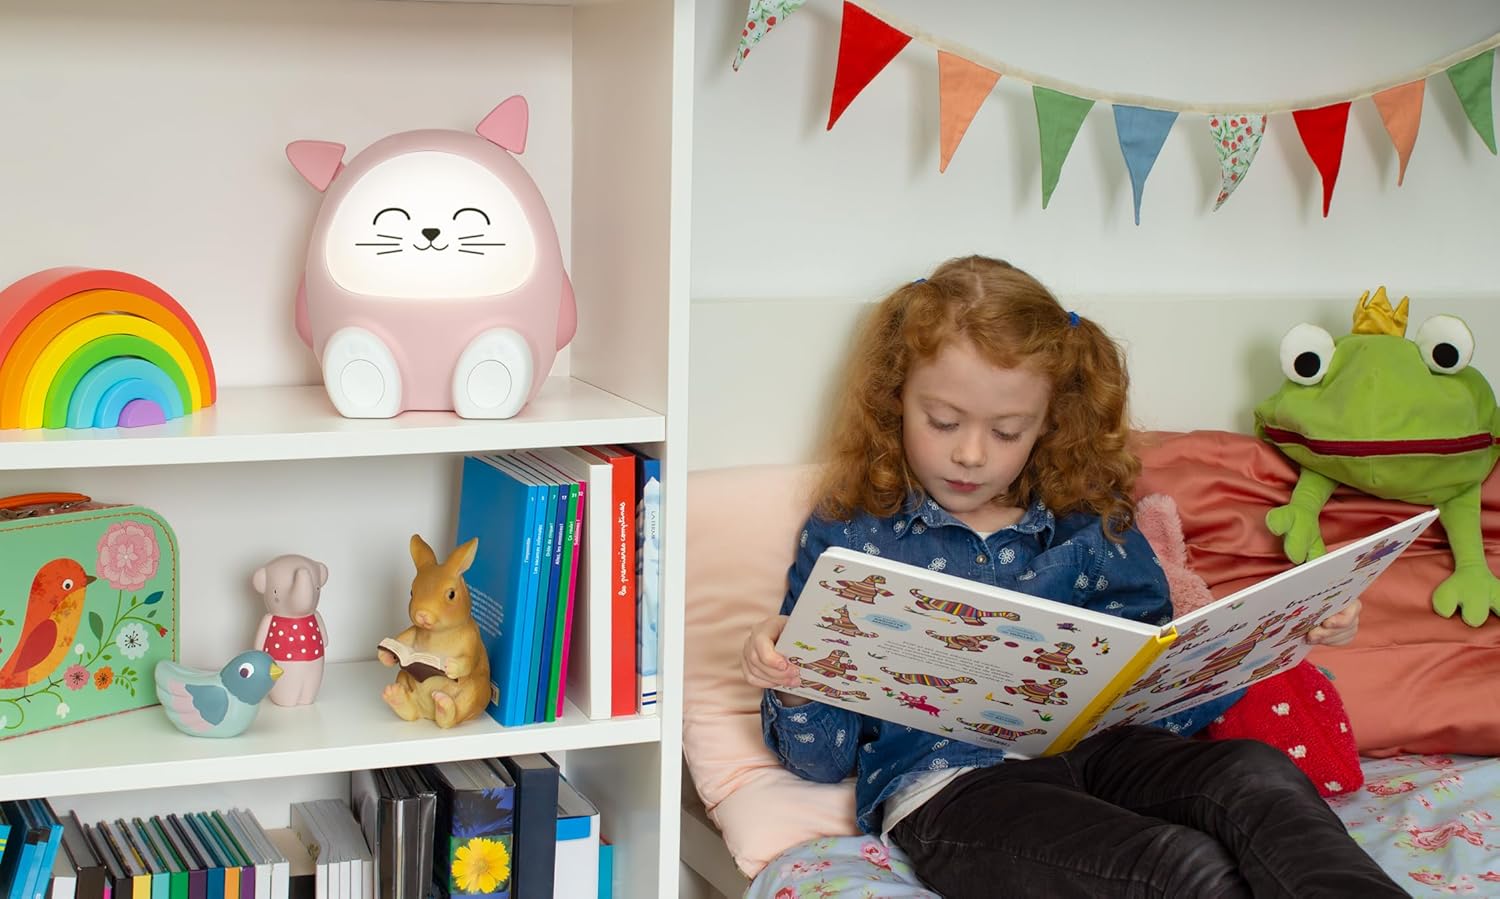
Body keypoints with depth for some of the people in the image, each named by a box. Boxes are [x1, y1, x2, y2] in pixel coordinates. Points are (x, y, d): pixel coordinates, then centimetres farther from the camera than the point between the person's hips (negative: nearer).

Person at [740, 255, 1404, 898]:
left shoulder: (1089, 530, 17)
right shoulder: (847, 535, 10)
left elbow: (1155, 695, 16)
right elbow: (822, 760, 8)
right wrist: (789, 676, -14)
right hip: (946, 786, -4)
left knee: (1257, 773, -30)